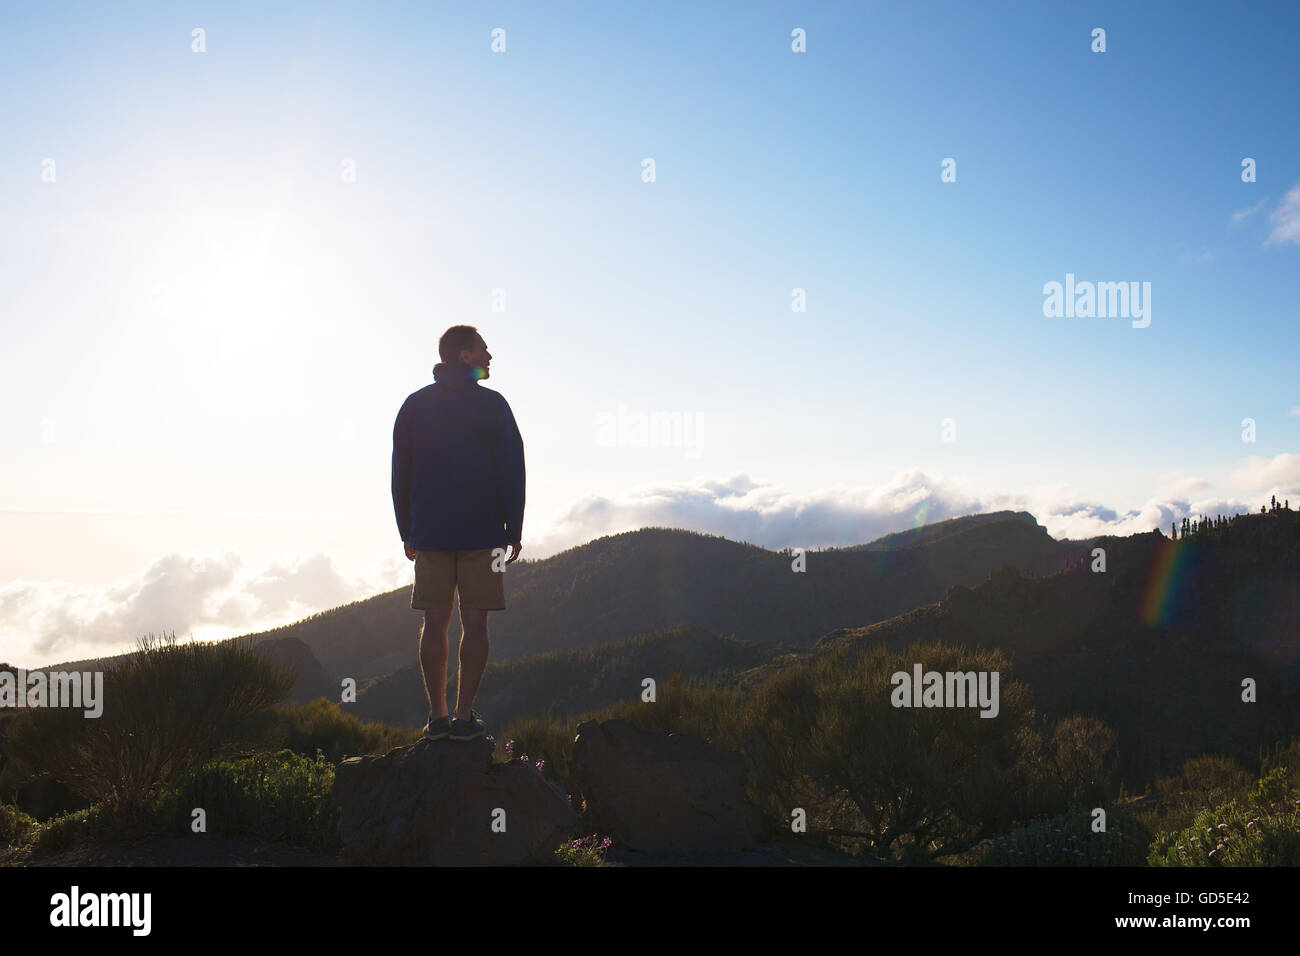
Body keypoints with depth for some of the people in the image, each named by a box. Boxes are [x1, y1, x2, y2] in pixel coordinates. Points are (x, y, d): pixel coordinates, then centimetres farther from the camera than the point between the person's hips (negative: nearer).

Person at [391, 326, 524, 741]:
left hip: (428, 533, 3)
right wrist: (514, 531, 3)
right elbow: (511, 472, -4)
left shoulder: (414, 406, 7)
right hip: (482, 532, -3)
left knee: (435, 621, 5)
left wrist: (407, 532, 16)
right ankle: (464, 717, 1)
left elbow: (400, 474, 10)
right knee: (474, 621, 1)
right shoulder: (492, 405, -3)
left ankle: (437, 716, 5)